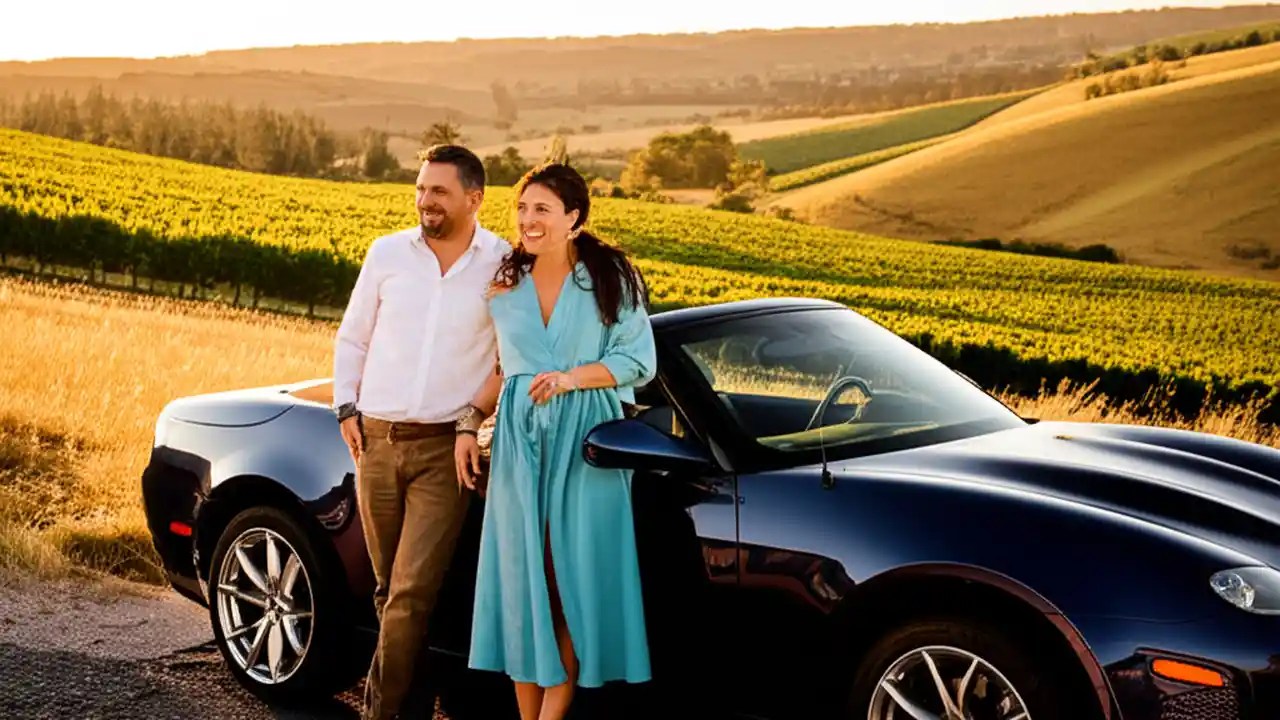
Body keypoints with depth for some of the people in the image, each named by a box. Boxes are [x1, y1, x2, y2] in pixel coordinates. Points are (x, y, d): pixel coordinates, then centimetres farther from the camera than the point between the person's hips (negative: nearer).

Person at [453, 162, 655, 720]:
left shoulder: (610, 277, -2)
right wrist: (469, 426, 4)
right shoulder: (504, 283, 9)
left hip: (587, 441, -3)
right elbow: (497, 367, 15)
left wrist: (571, 378, -16)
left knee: (576, 573, -3)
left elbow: (639, 361, -5)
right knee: (523, 571, 3)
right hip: (520, 438, 3)